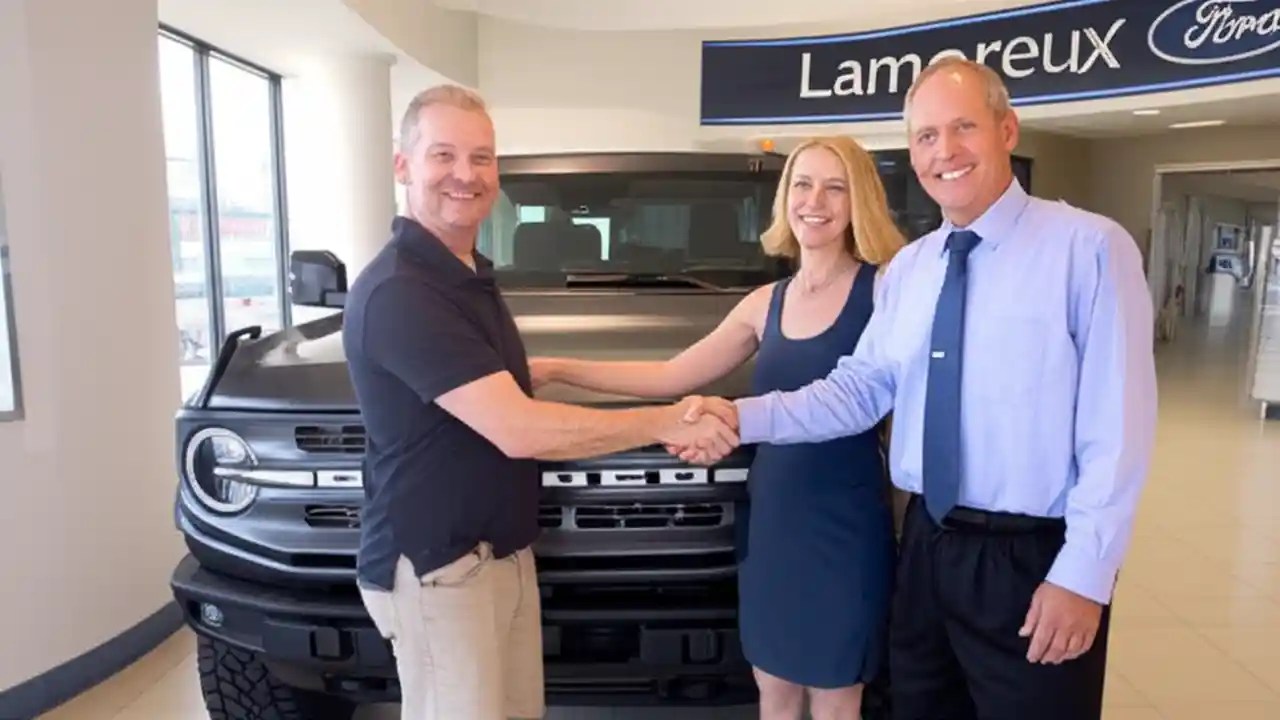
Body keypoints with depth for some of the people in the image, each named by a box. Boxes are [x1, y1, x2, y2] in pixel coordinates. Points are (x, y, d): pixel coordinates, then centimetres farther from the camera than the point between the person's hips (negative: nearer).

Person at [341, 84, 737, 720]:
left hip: (504, 552, 9)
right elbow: (518, 431, -29)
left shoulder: (471, 274, 11)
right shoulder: (397, 291, -22)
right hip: (436, 567, -9)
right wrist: (666, 423, -22)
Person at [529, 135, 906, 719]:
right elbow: (672, 377, 9)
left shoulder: (885, 287, -9)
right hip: (771, 521, 5)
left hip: (846, 524, -5)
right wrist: (558, 370, 4)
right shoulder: (766, 303, 8)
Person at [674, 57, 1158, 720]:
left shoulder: (1089, 248, -12)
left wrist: (1083, 572, -16)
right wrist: (746, 416, -12)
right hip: (927, 547, 6)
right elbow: (860, 389, 1)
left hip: (1033, 560, -5)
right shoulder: (906, 268, 7)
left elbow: (1116, 427, -15)